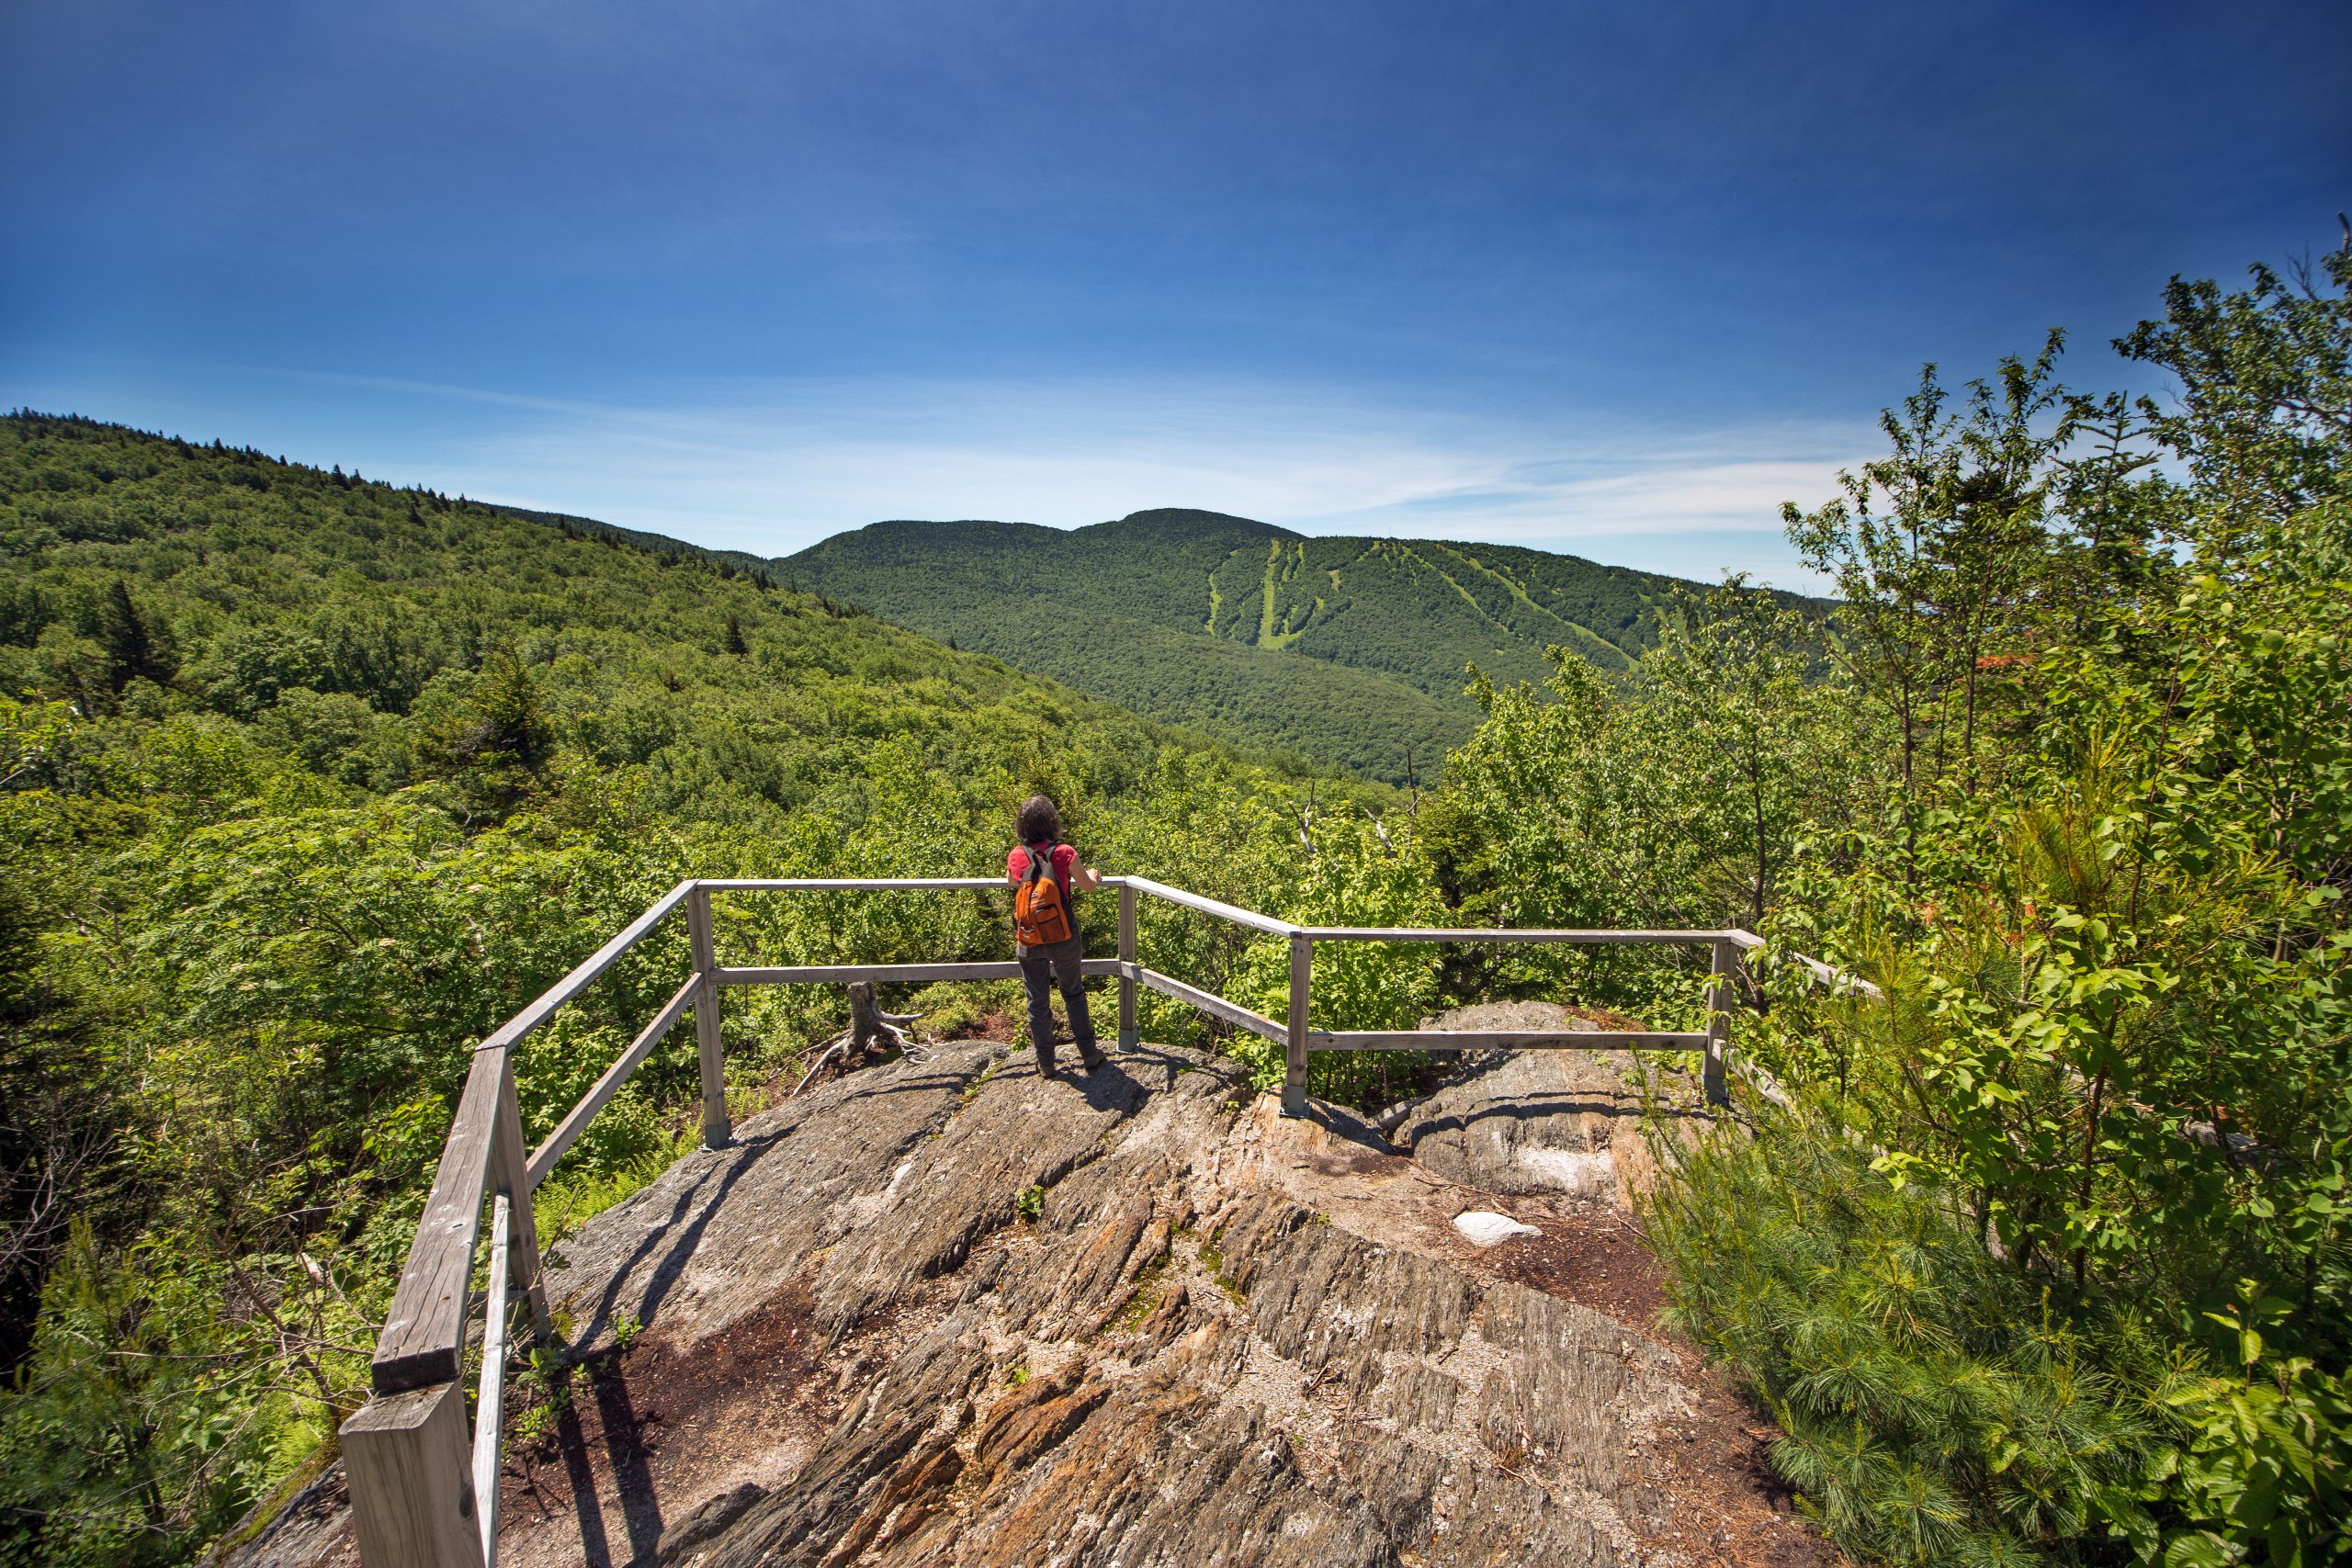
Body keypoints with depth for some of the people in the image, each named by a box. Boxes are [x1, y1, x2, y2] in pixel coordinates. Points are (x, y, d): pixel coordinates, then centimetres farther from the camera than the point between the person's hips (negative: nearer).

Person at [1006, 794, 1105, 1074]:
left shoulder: (1015, 857, -7)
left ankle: (1045, 1063, 27)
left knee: (1037, 1002, 15)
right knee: (1073, 994, 19)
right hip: (1064, 939, -1)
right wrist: (1092, 876, 24)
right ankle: (1089, 1054, 25)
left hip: (1030, 942, 1)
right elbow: (1087, 884, 1)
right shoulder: (1064, 853, -15)